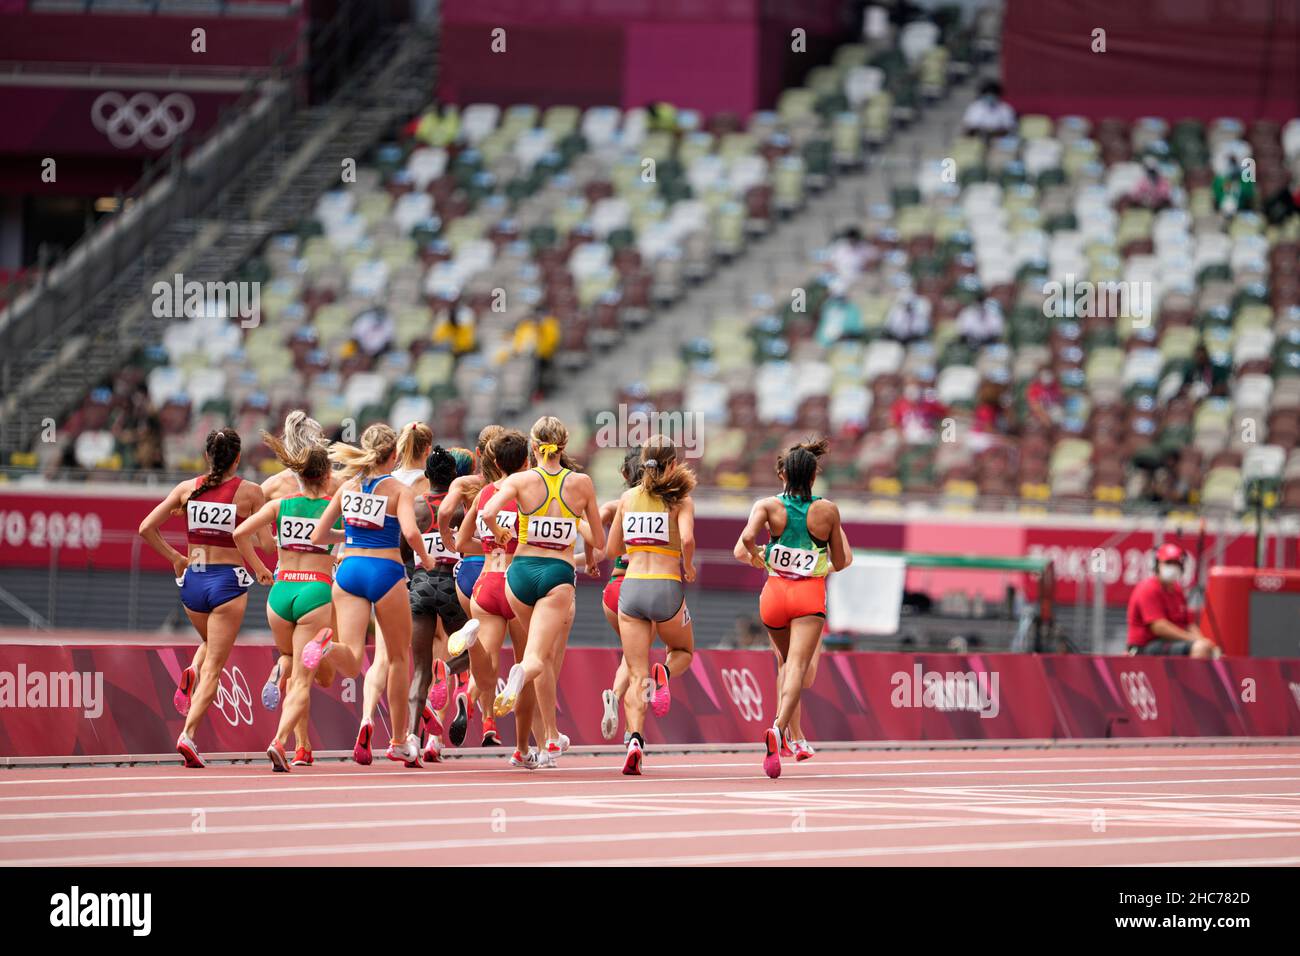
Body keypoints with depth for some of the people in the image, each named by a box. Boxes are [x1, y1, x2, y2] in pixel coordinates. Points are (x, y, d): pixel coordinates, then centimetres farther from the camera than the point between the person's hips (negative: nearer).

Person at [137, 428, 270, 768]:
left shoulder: (187, 488, 3)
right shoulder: (250, 492, -5)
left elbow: (146, 528, -1)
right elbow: (266, 543, -8)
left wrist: (174, 557, 10)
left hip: (192, 578, 4)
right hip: (228, 580, -4)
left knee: (211, 648, 32)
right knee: (214, 667, -3)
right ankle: (188, 733, -18)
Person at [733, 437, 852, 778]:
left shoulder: (768, 506, -2)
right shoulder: (828, 510, 0)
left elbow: (746, 538, -20)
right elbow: (842, 562, 8)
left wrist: (753, 557, 0)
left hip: (774, 593, 2)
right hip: (810, 596, -2)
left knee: (788, 661, 27)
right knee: (797, 668, -13)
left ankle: (783, 726, 16)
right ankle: (779, 728, -37)